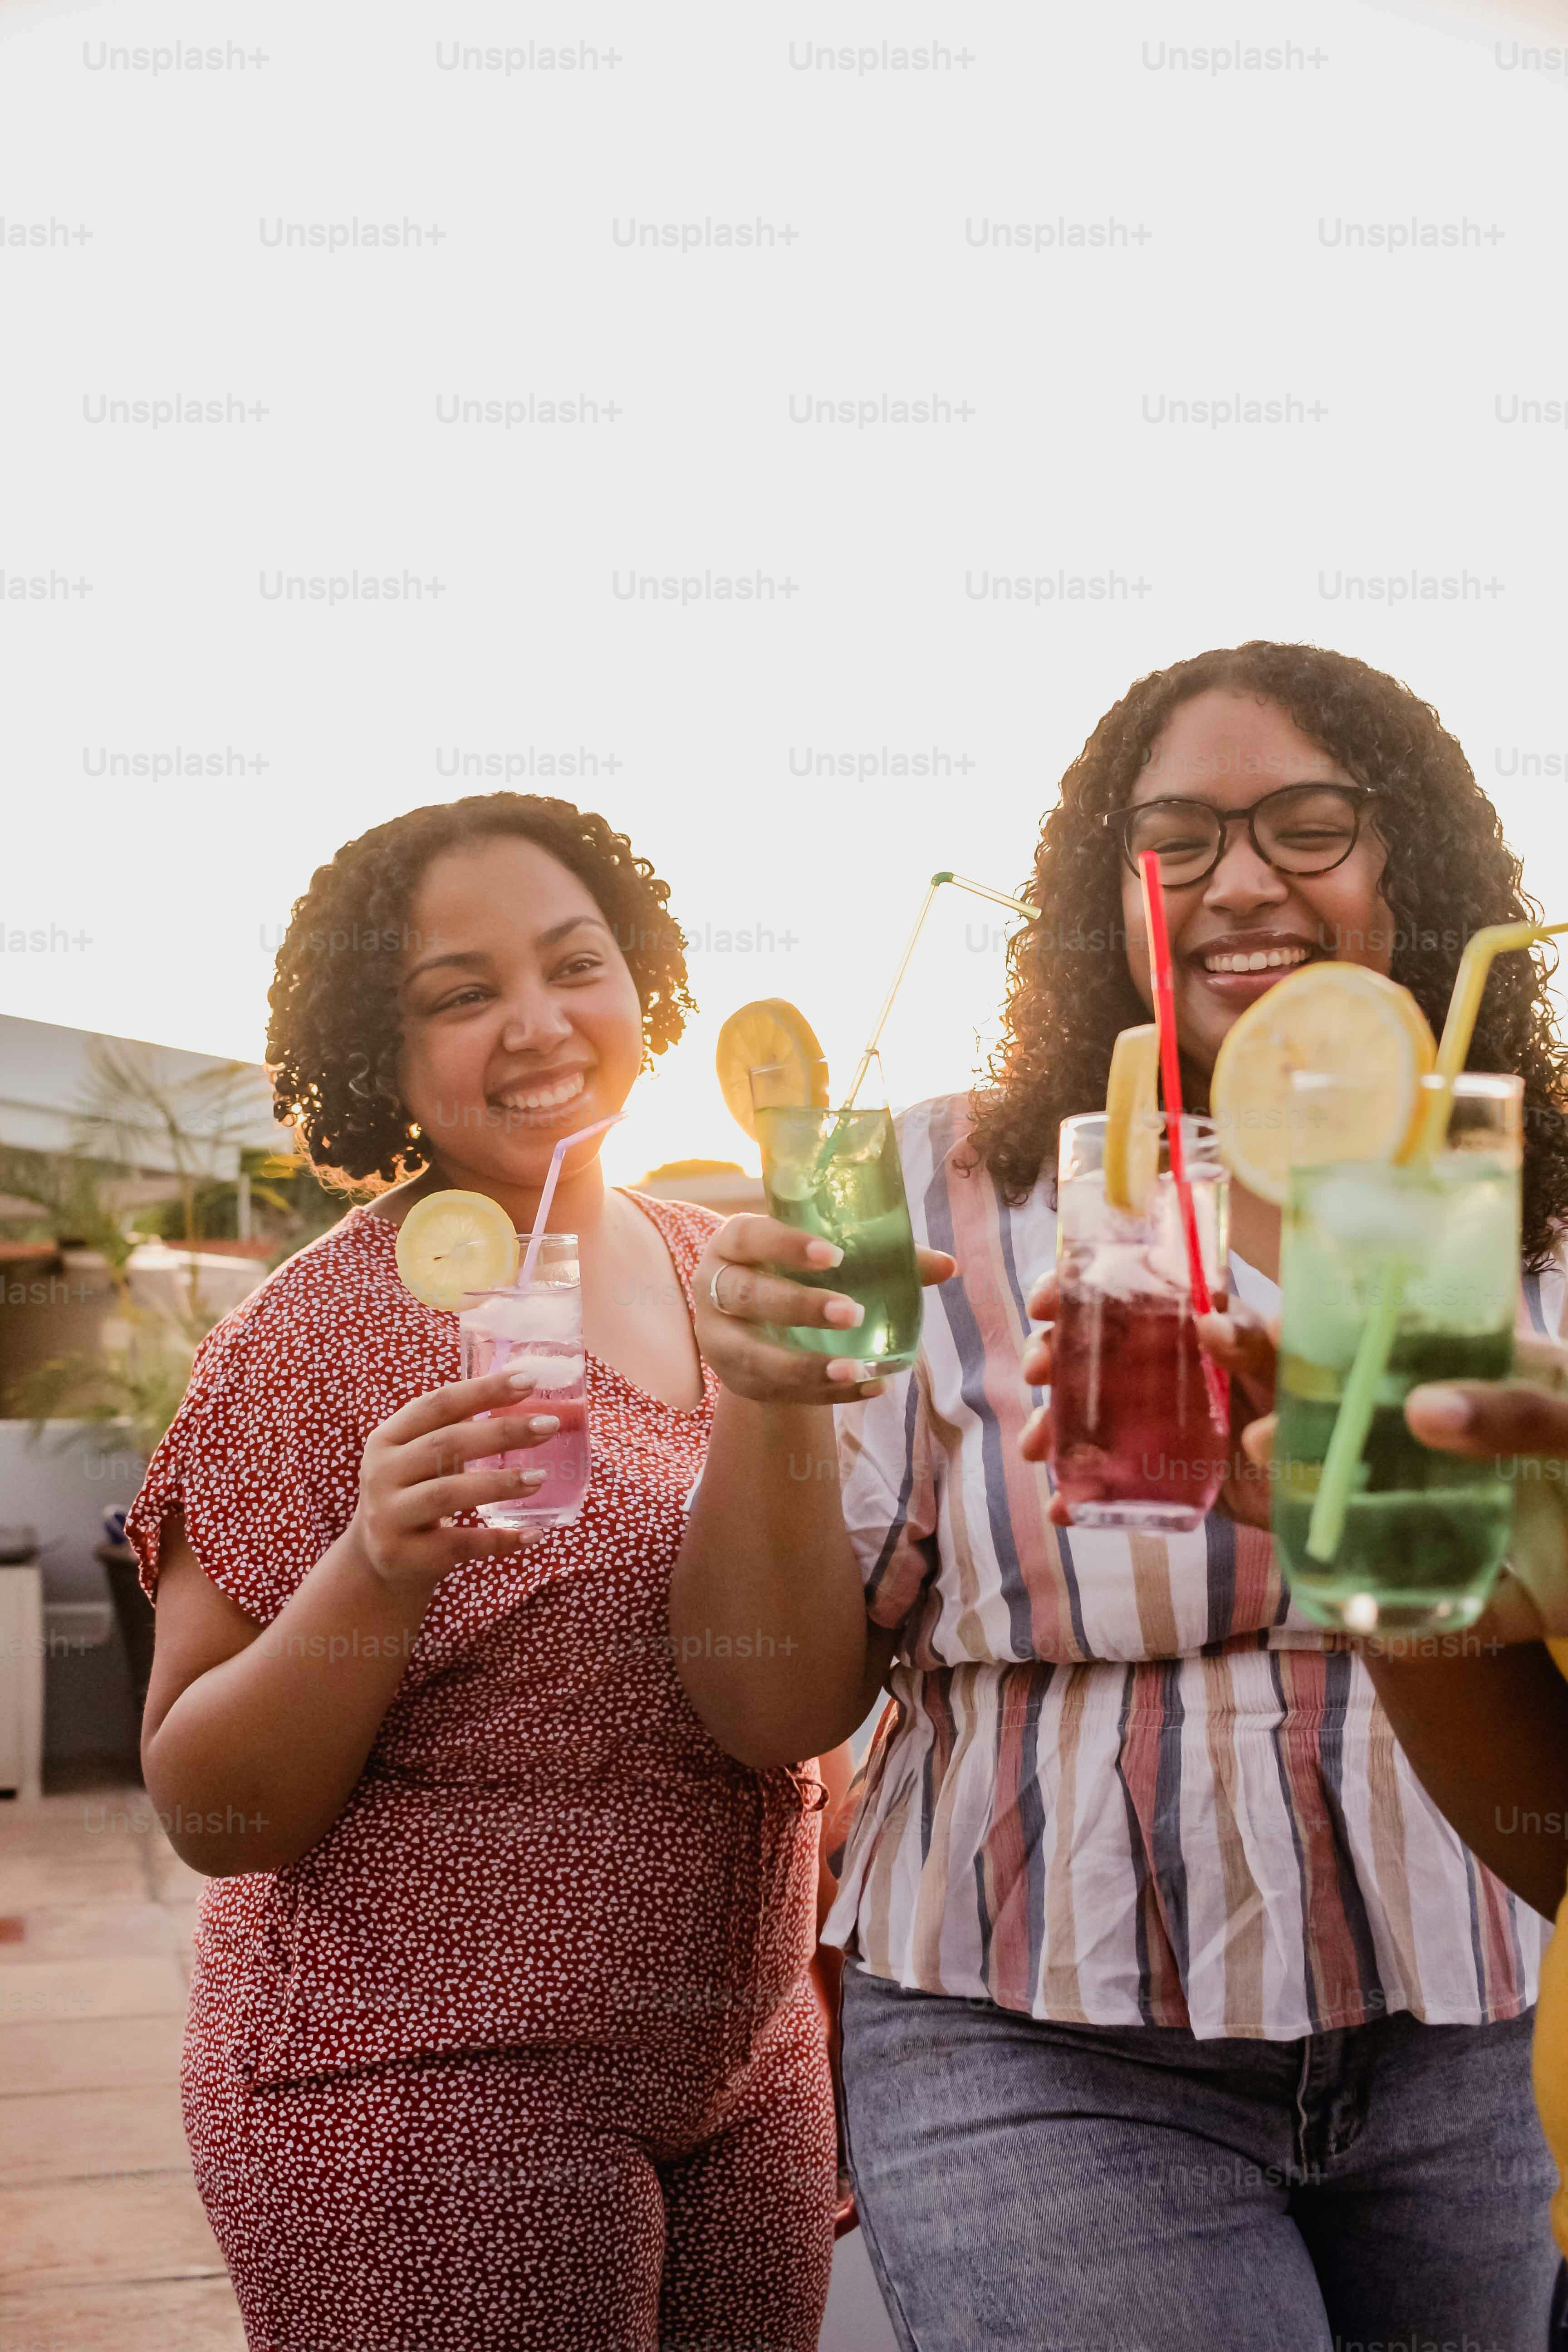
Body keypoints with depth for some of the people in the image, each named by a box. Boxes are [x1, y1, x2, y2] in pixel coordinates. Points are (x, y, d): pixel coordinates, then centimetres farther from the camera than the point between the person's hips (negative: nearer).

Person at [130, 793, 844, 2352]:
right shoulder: (319, 1336, -12)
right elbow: (207, 1812, -11)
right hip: (427, 2093, -5)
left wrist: (850, 2017, 15)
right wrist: (378, 1570, -26)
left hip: (745, 2075, 5)